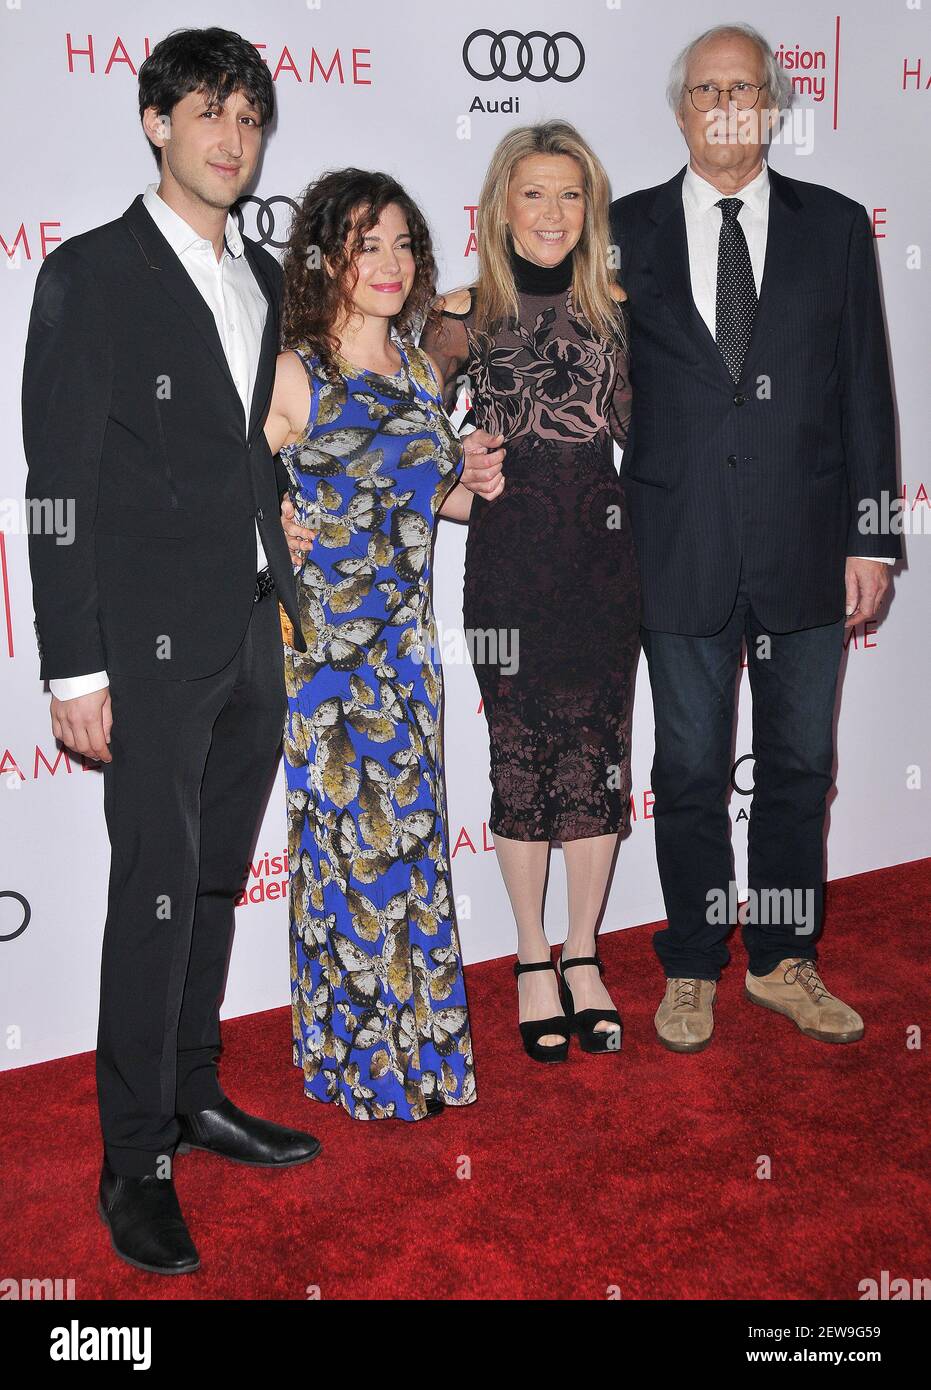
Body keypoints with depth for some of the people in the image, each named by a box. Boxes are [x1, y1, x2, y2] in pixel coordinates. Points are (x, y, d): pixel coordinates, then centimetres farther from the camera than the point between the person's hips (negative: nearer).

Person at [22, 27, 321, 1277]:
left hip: (253, 632, 7)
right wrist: (76, 666, -14)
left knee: (217, 880, 14)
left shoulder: (264, 278, 14)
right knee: (156, 891, -3)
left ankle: (195, 1095, 30)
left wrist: (284, 591, 14)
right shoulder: (90, 275, -6)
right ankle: (136, 1161, 11)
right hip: (151, 638, -6)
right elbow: (59, 485, -10)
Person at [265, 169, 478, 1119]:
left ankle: (412, 1037, 29)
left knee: (409, 824, 12)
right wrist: (273, 528, -24)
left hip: (404, 638, 6)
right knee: (349, 832, 2)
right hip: (322, 640, -6)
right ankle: (360, 1056, 20)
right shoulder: (293, 376, -8)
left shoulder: (416, 370, 10)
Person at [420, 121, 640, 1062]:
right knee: (521, 760, 5)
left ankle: (582, 957, 22)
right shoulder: (464, 315, 1)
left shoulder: (612, 308, 9)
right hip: (508, 556, -2)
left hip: (603, 552, 3)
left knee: (599, 757, 6)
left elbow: (635, 425, 15)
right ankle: (533, 962, 21)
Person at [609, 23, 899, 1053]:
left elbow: (863, 389, 5)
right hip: (680, 551, -1)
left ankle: (783, 961, 28)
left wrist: (869, 539, 0)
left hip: (805, 548, 1)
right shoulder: (626, 230, 4)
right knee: (689, 770, 8)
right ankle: (692, 968, 25)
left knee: (798, 765, 11)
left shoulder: (835, 226, 7)